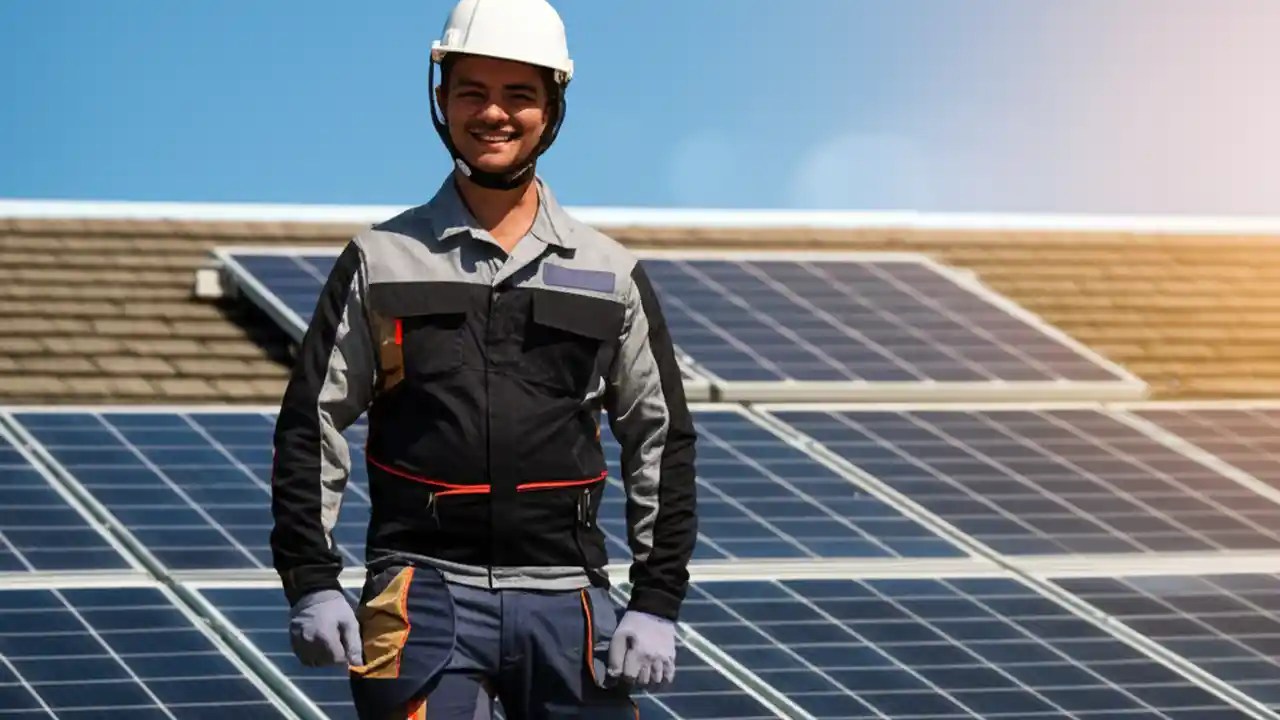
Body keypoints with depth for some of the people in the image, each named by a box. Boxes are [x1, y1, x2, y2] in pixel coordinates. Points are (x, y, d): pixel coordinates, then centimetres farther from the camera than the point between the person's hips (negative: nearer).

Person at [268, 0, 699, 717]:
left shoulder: (610, 275, 10)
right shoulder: (381, 261, 7)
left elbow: (663, 442, 13)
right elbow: (311, 427, 8)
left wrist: (657, 603, 5)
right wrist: (312, 582, -1)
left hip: (567, 600, 2)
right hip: (423, 593, -1)